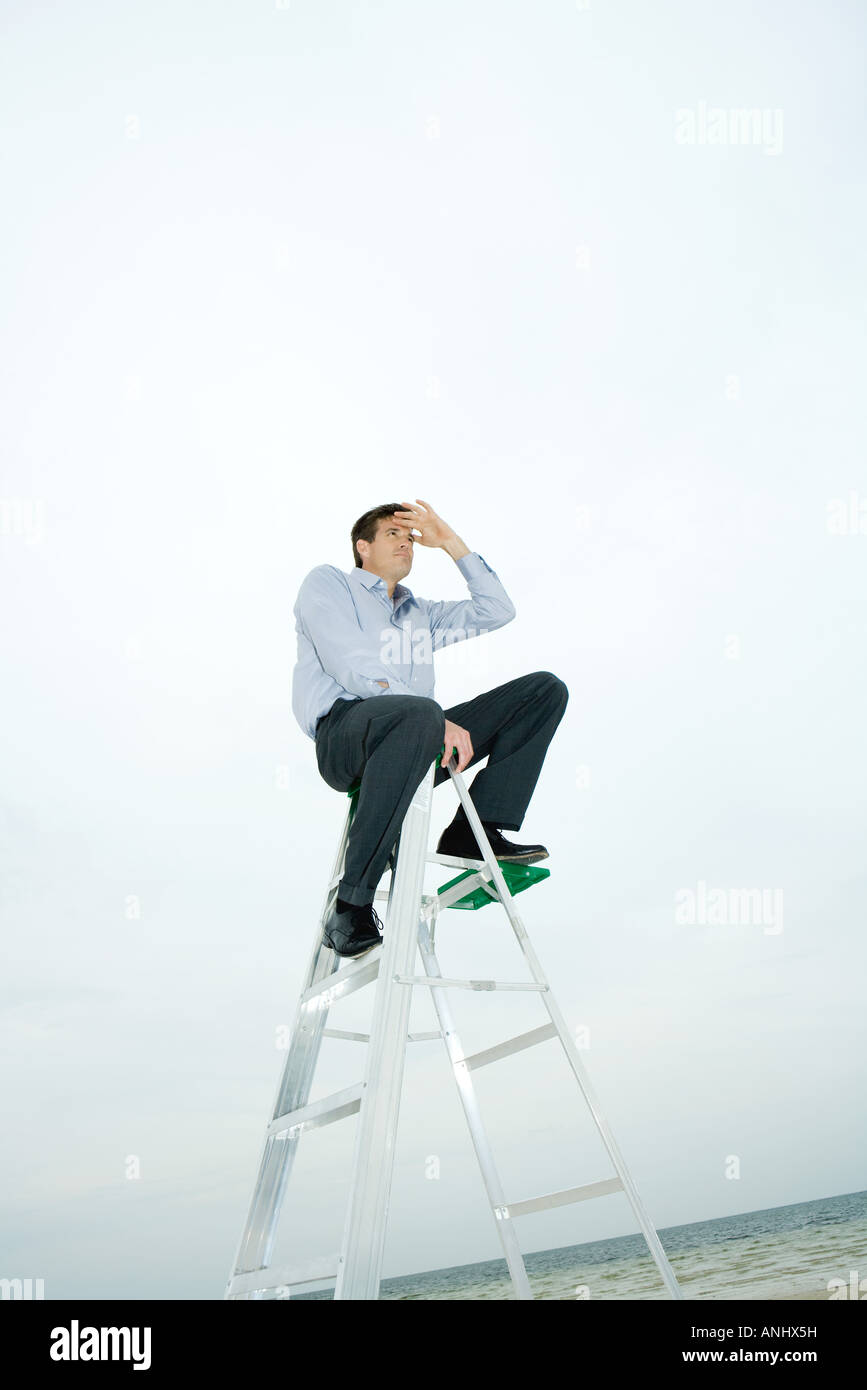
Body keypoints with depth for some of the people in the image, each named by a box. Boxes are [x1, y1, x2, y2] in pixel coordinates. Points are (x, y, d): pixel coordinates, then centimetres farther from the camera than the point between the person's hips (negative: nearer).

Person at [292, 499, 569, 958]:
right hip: (343, 733, -7)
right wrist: (438, 719, -16)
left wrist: (450, 541, 26)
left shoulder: (420, 612, 34)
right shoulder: (326, 583, 13)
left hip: (415, 739, 7)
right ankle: (351, 908, -36)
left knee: (545, 688, 1)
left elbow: (497, 610, 28)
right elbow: (351, 666, -5)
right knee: (419, 716, -43)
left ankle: (473, 830, -12)